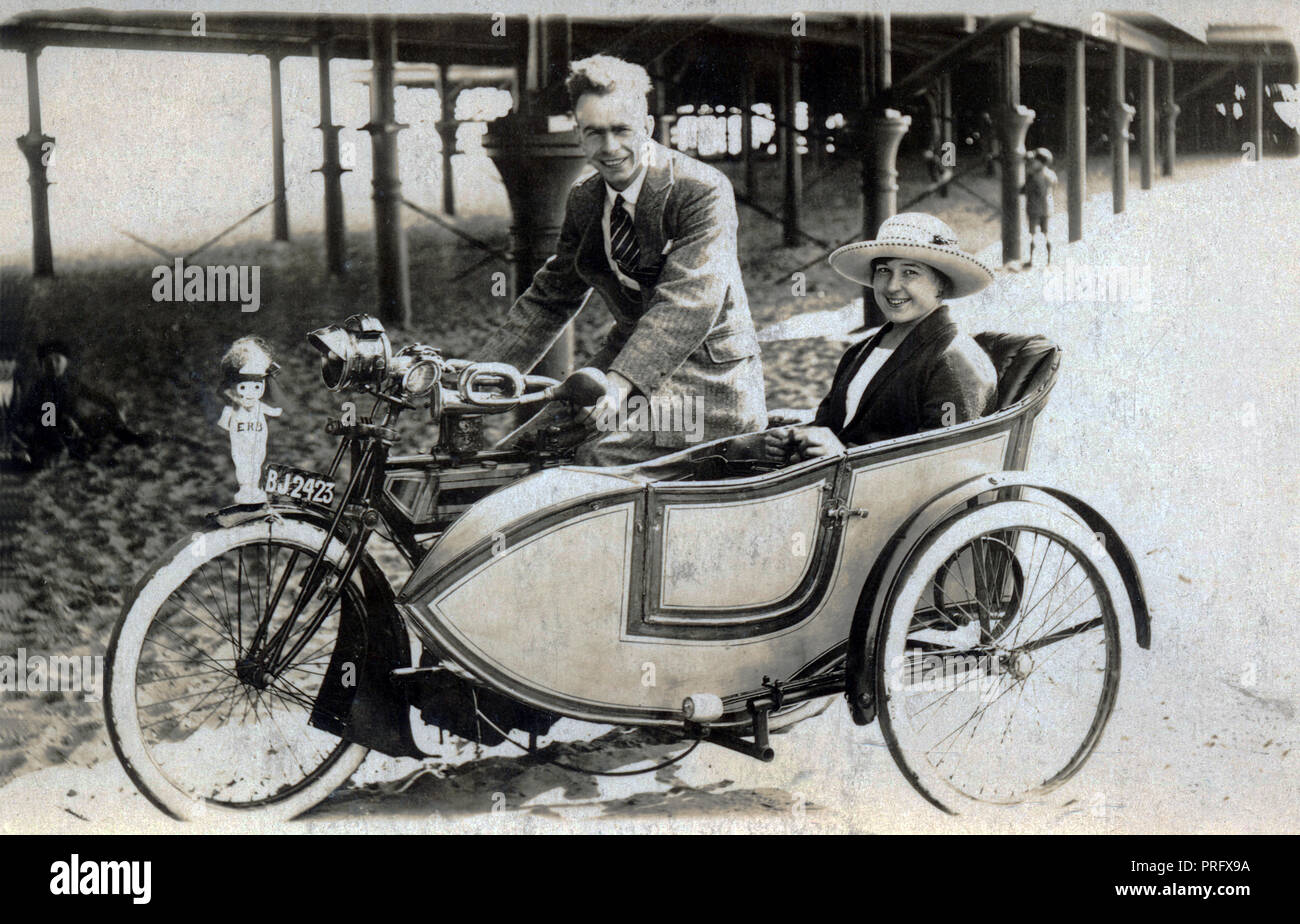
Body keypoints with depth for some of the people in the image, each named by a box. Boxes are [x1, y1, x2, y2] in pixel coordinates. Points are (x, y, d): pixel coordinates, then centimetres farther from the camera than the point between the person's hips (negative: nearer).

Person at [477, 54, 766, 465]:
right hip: (634, 356, 7)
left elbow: (689, 301, -27)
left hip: (707, 378, -7)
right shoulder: (583, 200, 7)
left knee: (596, 460, -25)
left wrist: (620, 382, -39)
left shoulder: (704, 191, -16)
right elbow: (550, 297, 15)